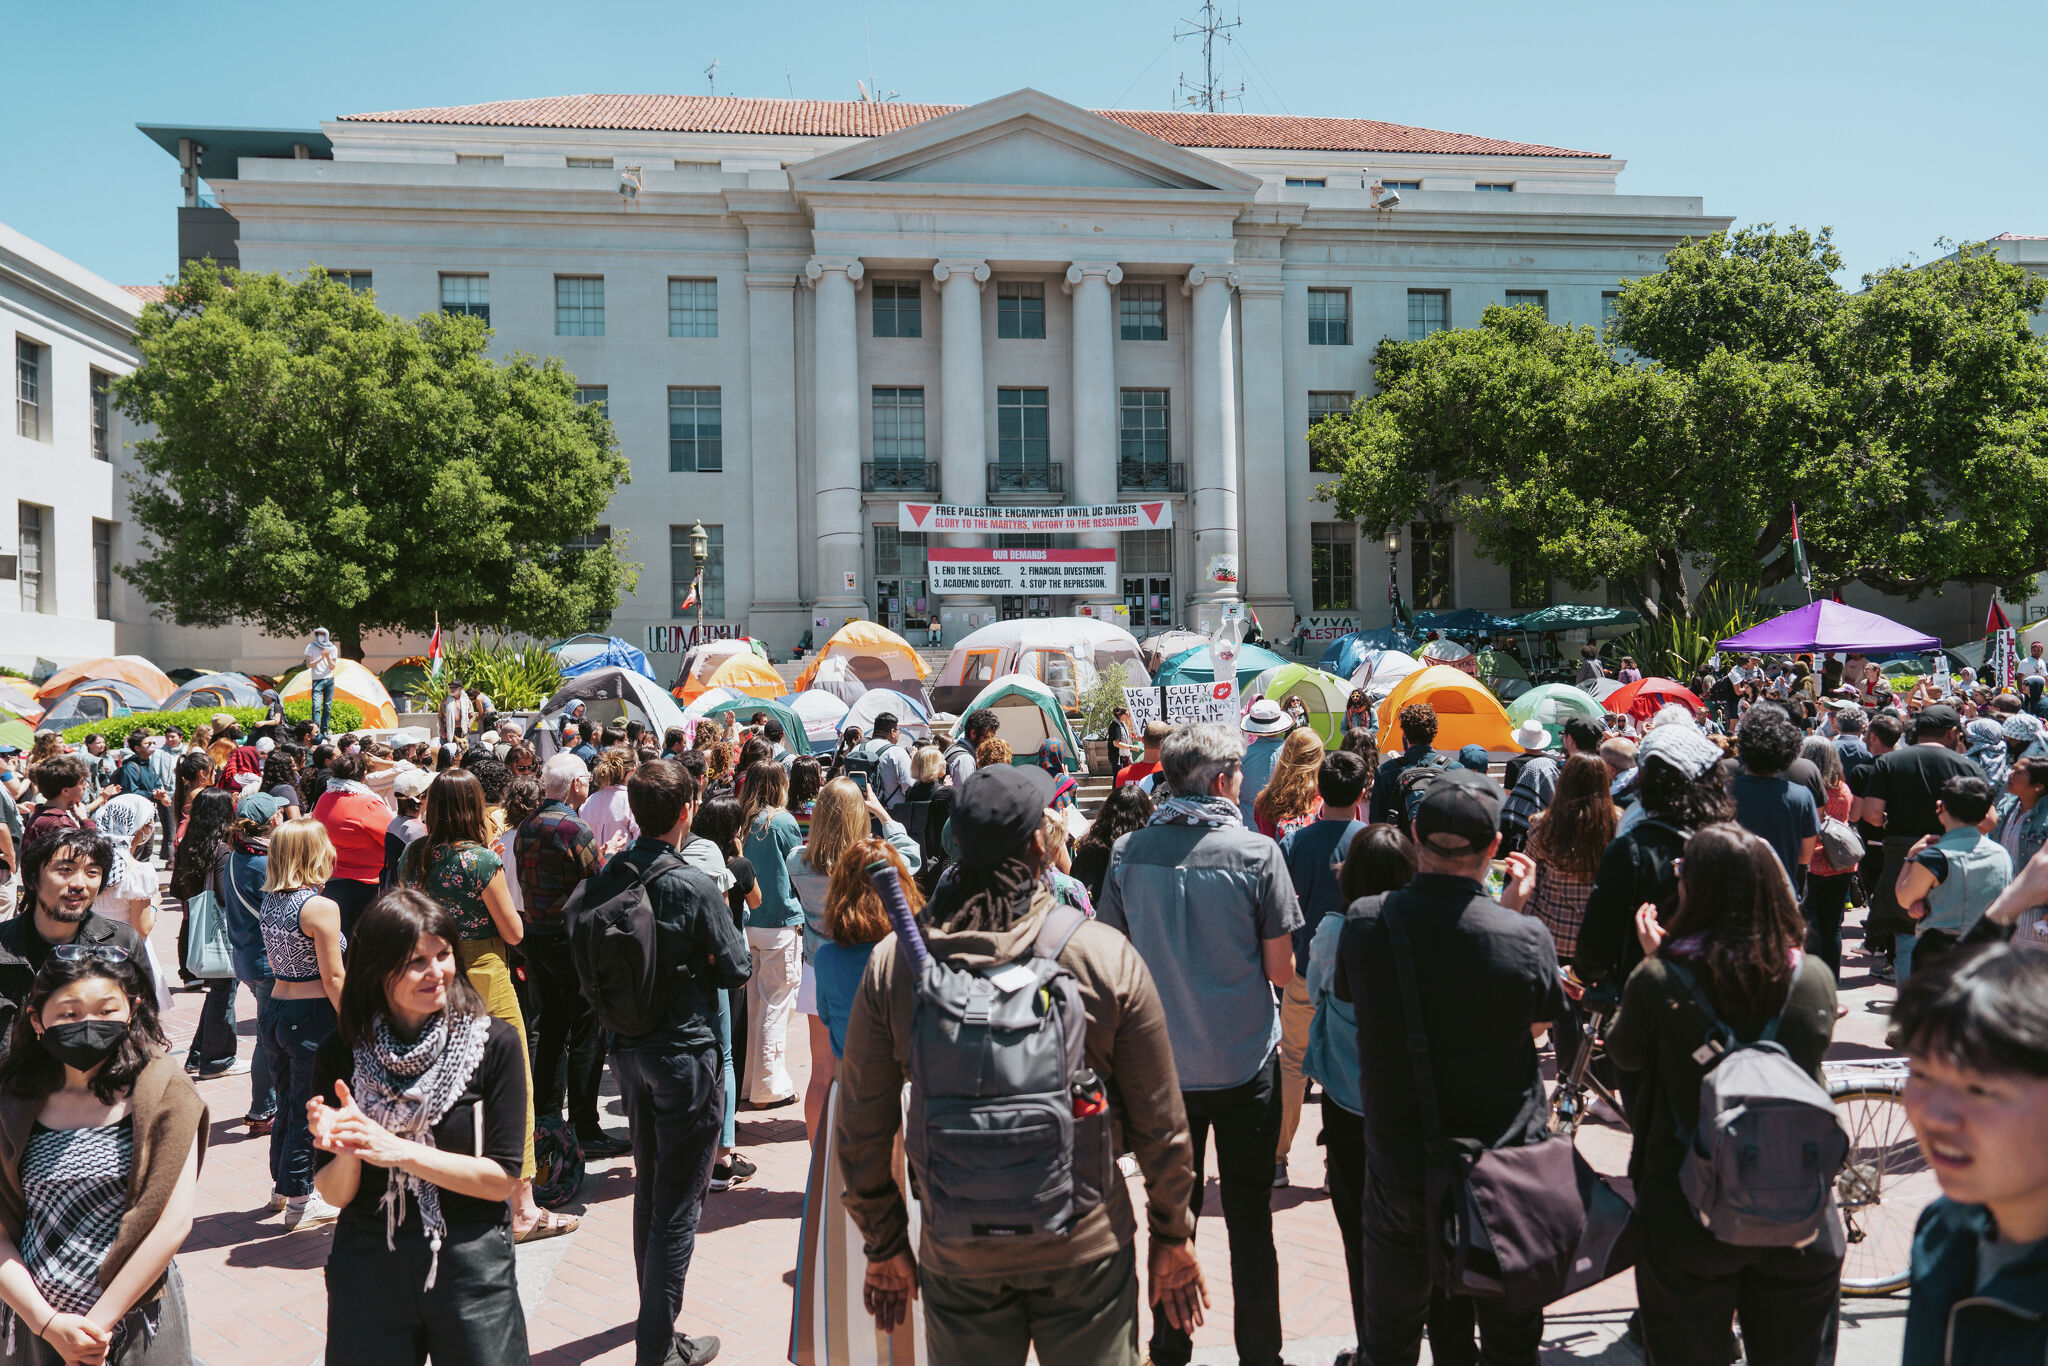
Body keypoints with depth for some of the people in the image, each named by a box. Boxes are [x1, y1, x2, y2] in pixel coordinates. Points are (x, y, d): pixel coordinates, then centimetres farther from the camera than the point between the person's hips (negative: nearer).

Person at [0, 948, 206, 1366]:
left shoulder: (161, 1091, -10)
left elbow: (173, 1223, -13)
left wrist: (99, 1323, -13)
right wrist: (49, 1323, -12)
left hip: (134, 1323, -2)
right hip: (37, 1323, 2)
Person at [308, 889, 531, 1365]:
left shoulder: (495, 1043, -13)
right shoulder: (340, 1055, -6)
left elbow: (502, 1178, -13)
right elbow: (335, 1195, -2)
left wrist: (399, 1150, -19)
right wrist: (348, 1150, -22)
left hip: (471, 1270, -1)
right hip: (368, 1268, 2)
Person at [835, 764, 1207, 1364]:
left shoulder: (893, 961, -11)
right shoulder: (1109, 956, -15)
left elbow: (860, 1133, -3)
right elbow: (1160, 1124, -7)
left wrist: (884, 1247, 12)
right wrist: (1173, 1238, 8)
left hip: (957, 1253, 1)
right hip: (1087, 1246, -1)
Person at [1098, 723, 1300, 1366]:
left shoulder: (1128, 852, -6)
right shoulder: (1255, 852, -14)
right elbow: (1280, 970, -10)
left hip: (1162, 1063, 3)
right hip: (1245, 1061, -2)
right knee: (1250, 1217, 11)